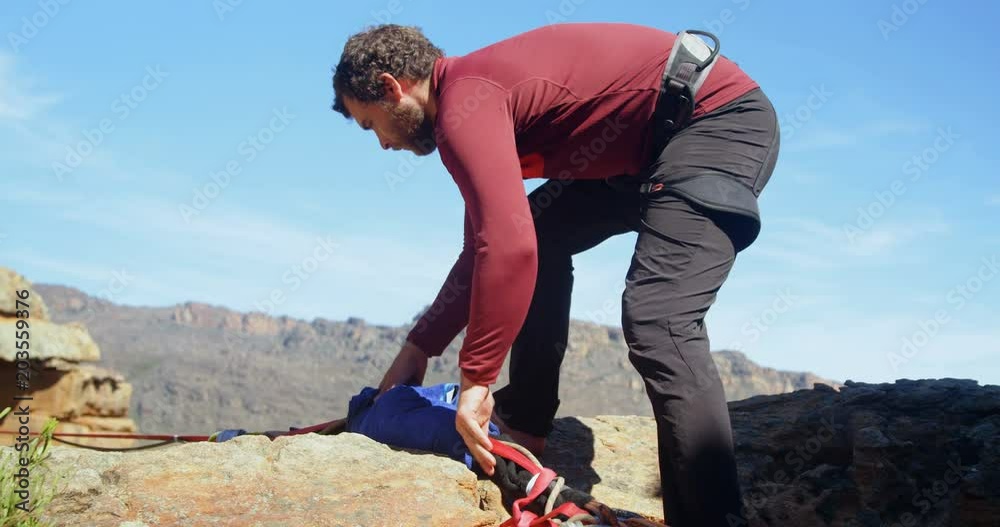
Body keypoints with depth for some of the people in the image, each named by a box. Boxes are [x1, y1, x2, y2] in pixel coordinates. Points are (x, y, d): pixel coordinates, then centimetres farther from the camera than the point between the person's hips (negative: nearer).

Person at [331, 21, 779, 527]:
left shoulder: (464, 102, -17)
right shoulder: (478, 89, 16)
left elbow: (509, 248, -30)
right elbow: (486, 243, 22)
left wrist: (475, 378, -21)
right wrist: (418, 347, 22)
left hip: (722, 118, -11)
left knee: (656, 321, -24)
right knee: (542, 235, 18)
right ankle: (524, 421, 19)